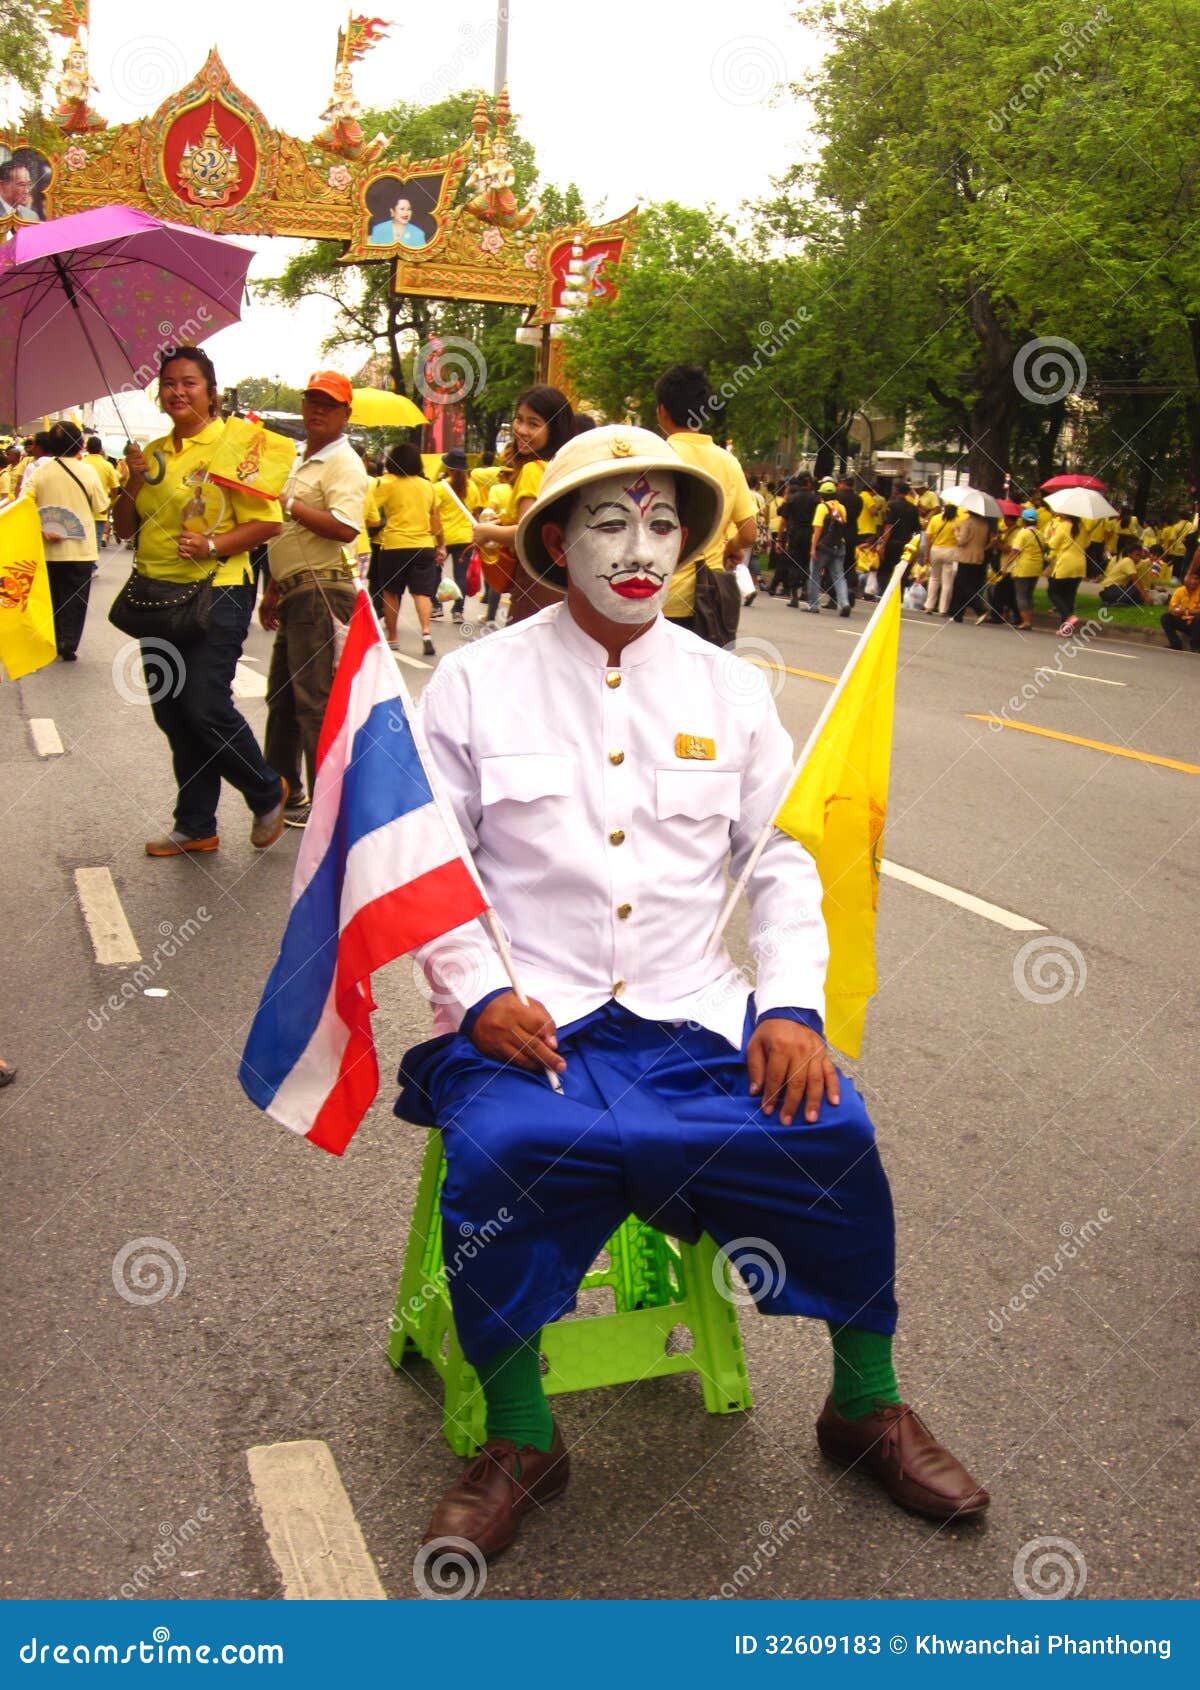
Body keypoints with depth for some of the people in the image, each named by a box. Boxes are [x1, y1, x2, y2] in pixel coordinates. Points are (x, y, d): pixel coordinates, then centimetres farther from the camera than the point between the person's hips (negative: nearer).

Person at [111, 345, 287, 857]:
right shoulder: (151, 454, 13)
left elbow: (268, 522, -10)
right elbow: (124, 529, 15)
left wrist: (213, 545, -22)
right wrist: (134, 483, -2)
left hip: (216, 593, -7)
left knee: (206, 707, -13)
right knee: (172, 713, 10)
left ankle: (268, 794, 12)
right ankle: (196, 826, 22)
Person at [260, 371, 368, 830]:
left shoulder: (343, 463, -10)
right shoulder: (301, 460, 20)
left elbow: (344, 528, -26)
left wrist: (288, 504, -19)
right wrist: (273, 590, 24)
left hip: (321, 593, -10)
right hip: (295, 594, 10)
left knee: (314, 700, -7)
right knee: (281, 697, 17)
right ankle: (283, 791, 28)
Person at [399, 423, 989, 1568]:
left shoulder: (730, 690, 11)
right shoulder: (476, 683, 4)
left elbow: (785, 862, 11)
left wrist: (792, 1004, -4)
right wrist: (478, 995, -12)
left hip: (696, 1019, 2)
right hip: (528, 1022, -2)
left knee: (831, 1130, -21)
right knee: (503, 1153, -32)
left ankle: (866, 1406, 6)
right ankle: (517, 1441, -6)